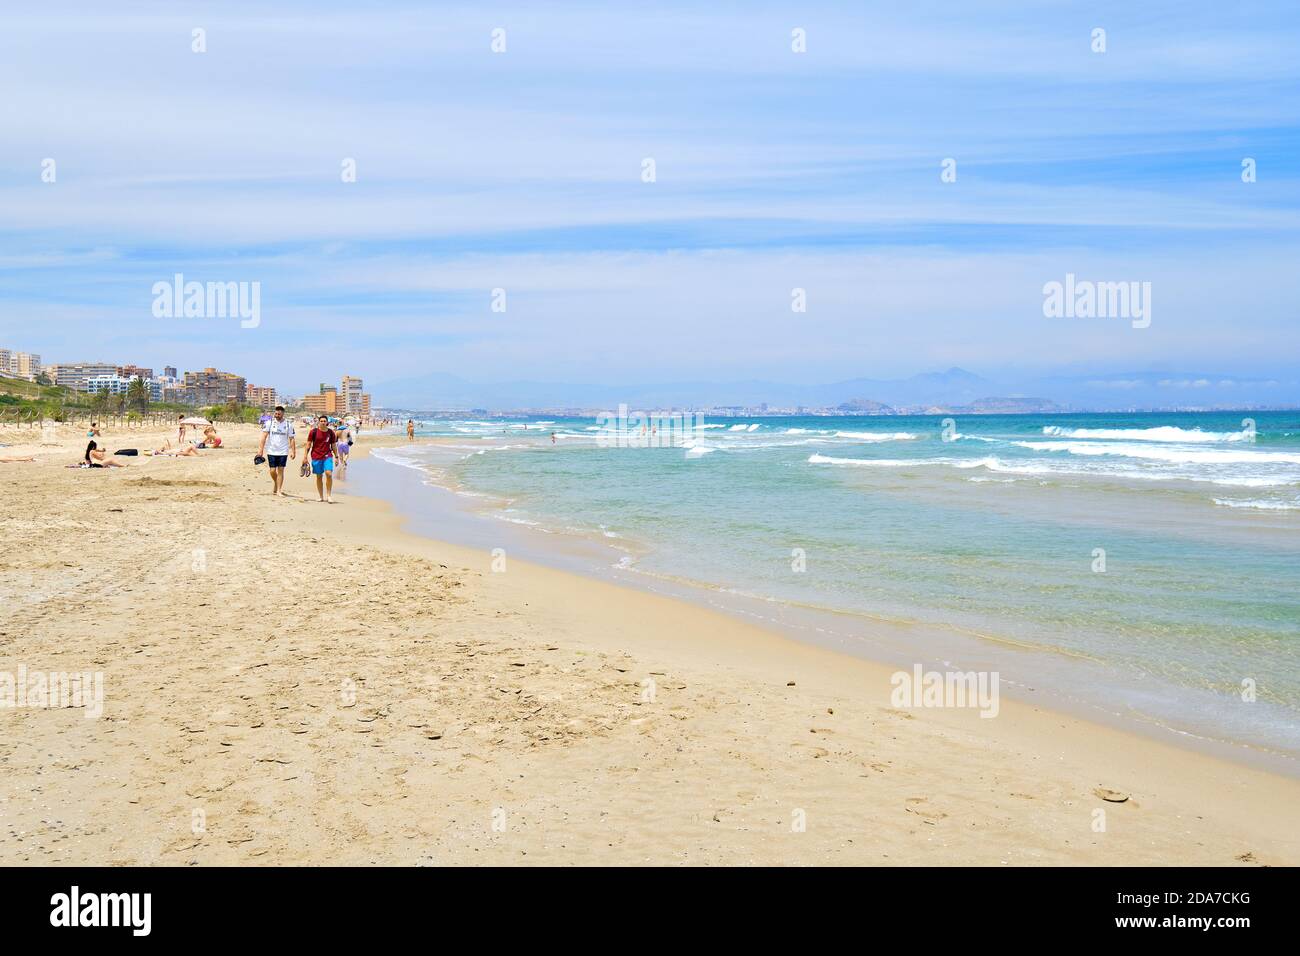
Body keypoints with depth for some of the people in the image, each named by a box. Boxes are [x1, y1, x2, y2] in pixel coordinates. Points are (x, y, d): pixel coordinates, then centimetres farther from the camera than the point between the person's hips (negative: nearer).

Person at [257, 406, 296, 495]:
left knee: (280, 470, -2)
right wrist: (261, 449, -12)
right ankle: (275, 483, 32)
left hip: (283, 452, 0)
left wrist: (293, 451, -4)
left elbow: (291, 439, 3)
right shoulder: (270, 422, -2)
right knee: (272, 471, 2)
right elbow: (264, 436, -5)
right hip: (271, 451, 0)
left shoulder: (288, 424, 0)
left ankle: (279, 490, 3)